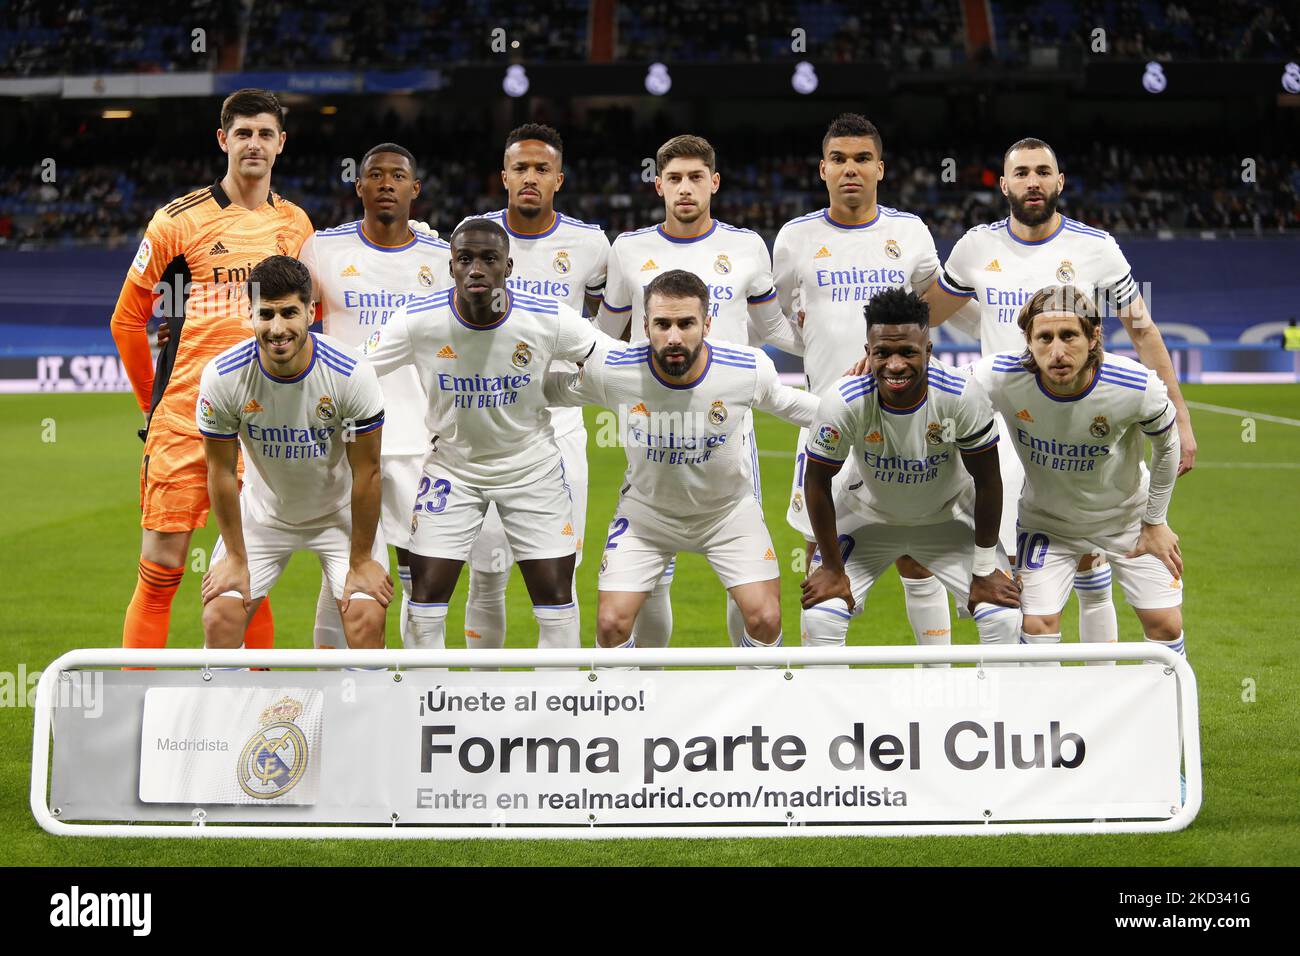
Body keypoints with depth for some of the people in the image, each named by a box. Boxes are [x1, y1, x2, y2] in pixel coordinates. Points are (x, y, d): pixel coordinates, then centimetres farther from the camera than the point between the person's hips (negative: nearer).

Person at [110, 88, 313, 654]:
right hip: (183, 421, -3)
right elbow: (127, 319, 5)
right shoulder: (179, 220, -1)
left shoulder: (296, 224, 10)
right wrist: (153, 403, 6)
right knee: (162, 567, -4)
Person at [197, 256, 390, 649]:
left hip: (341, 513, -1)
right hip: (262, 511, 1)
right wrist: (235, 557, -5)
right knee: (219, 619, -10)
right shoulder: (222, 377, -23)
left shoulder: (351, 373, -27)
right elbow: (221, 471, -9)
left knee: (366, 620, -17)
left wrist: (361, 561, -12)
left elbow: (366, 472, -17)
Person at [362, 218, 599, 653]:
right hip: (452, 465, 0)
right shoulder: (418, 319, -19)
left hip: (531, 464, 0)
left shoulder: (548, 318, -19)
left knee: (556, 597, -2)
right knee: (426, 595, -2)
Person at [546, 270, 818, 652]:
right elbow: (553, 390, -2)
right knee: (611, 623, -9)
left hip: (728, 509, 0)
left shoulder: (749, 368, -24)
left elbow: (782, 401, 1)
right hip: (645, 510, 0)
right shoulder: (610, 368, -25)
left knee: (765, 618, -11)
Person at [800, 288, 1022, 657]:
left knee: (1005, 620, -11)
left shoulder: (962, 395, -31)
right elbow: (817, 481, -15)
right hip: (867, 515, 0)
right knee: (820, 618, -14)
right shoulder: (842, 402, -31)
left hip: (948, 517, 0)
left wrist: (985, 570, -12)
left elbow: (987, 481, -17)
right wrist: (832, 568, -10)